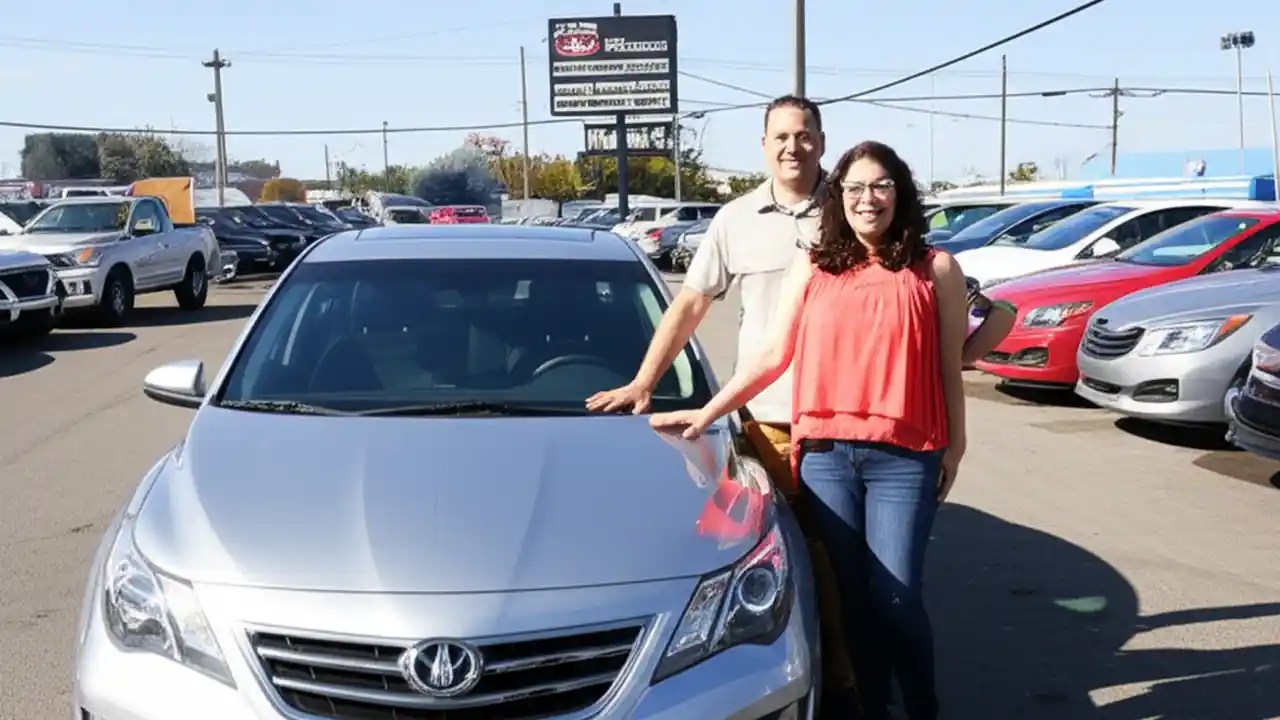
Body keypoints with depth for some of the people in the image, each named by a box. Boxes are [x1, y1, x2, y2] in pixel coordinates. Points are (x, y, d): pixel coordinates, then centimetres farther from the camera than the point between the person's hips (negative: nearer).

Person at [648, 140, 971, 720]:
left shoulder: (935, 270, 4)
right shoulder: (811, 267, 9)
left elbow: (949, 367, 6)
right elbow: (772, 356, 8)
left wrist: (955, 444, 5)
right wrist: (708, 412, 4)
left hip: (903, 457, -2)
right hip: (824, 454, 2)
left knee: (895, 597, -3)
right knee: (853, 594, 10)